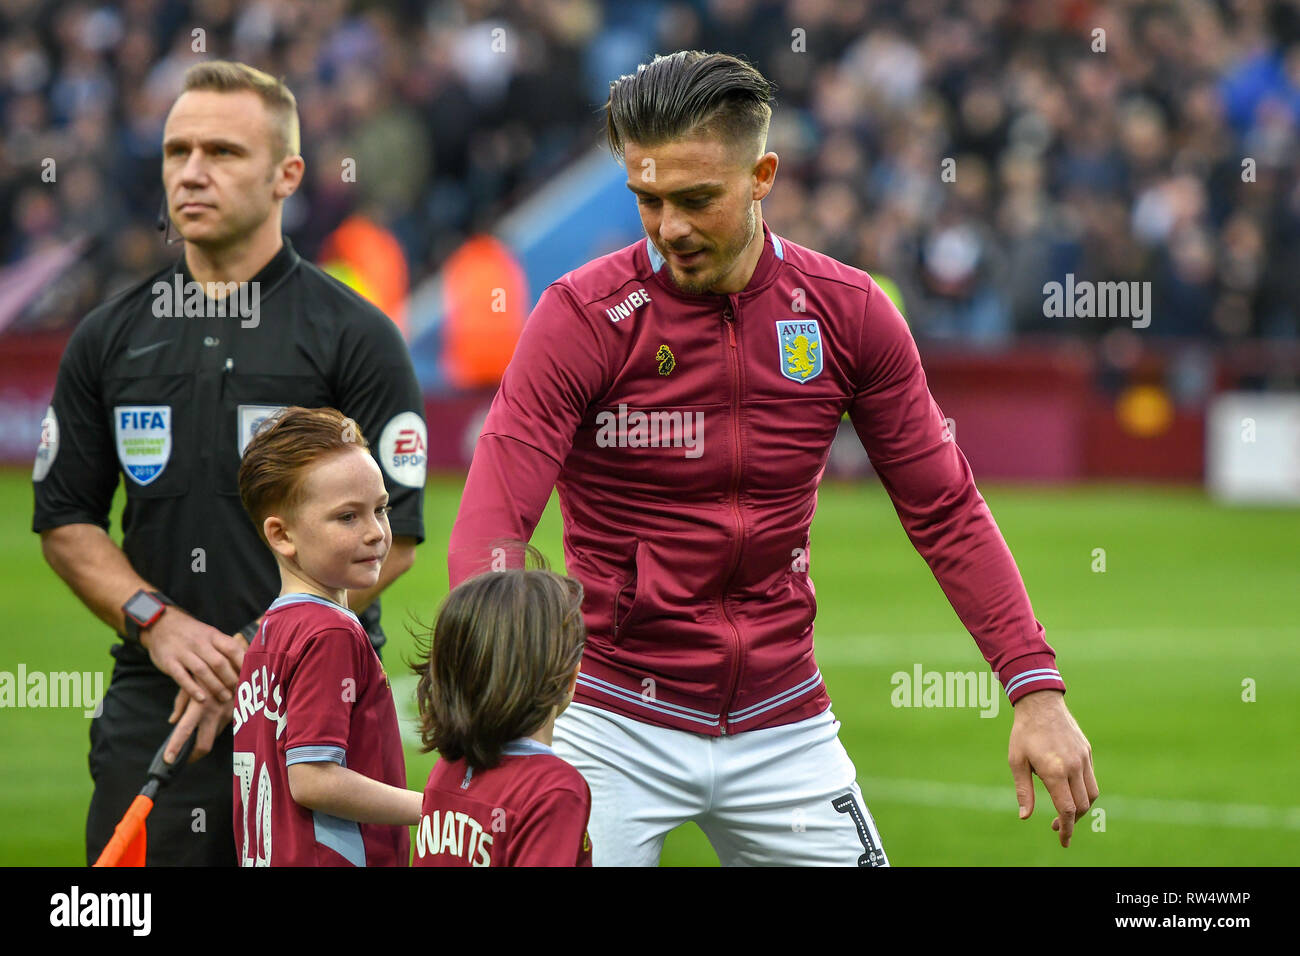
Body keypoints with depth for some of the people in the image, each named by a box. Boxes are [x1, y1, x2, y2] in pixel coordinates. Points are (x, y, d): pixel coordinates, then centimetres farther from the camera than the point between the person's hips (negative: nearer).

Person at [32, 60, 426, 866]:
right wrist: (155, 620, -6)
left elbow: (393, 535, -6)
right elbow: (66, 521, 12)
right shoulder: (111, 338, 10)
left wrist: (261, 648, -13)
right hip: (152, 709, 3)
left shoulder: (357, 337, -2)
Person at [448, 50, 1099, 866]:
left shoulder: (847, 312, -1)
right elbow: (492, 524, -17)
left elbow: (945, 511, 4)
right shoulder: (584, 317, -11)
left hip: (783, 727, 3)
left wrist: (1037, 689, -6)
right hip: (616, 724, -3)